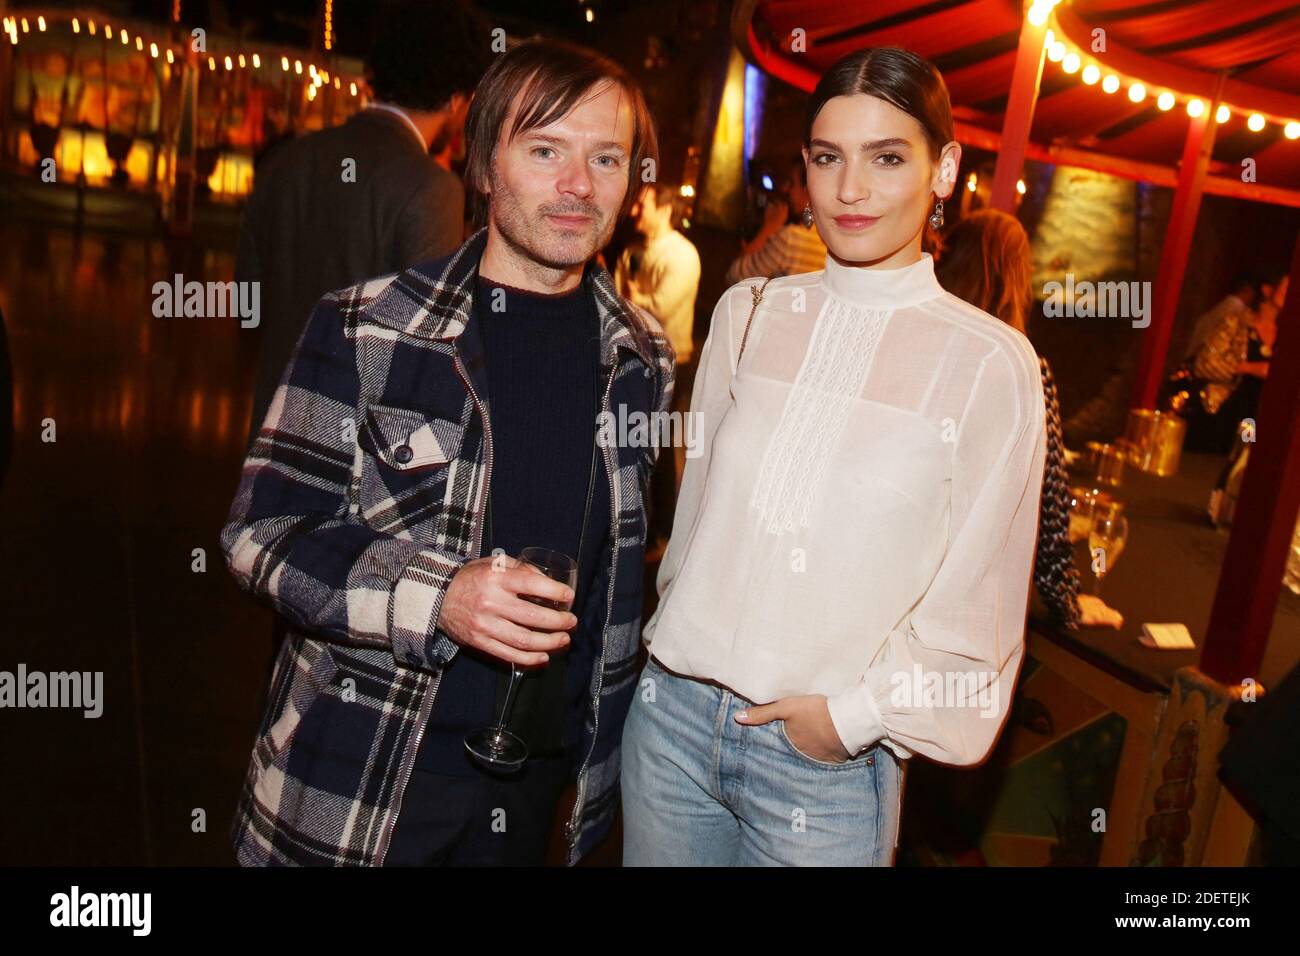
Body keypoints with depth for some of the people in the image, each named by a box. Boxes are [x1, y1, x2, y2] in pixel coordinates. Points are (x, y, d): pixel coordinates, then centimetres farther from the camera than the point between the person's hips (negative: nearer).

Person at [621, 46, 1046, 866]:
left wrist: (855, 714, -9)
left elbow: (976, 607, -5)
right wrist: (682, 652, 11)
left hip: (829, 759, -3)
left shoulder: (990, 362, -9)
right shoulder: (748, 313, 1)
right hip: (673, 713, 3)